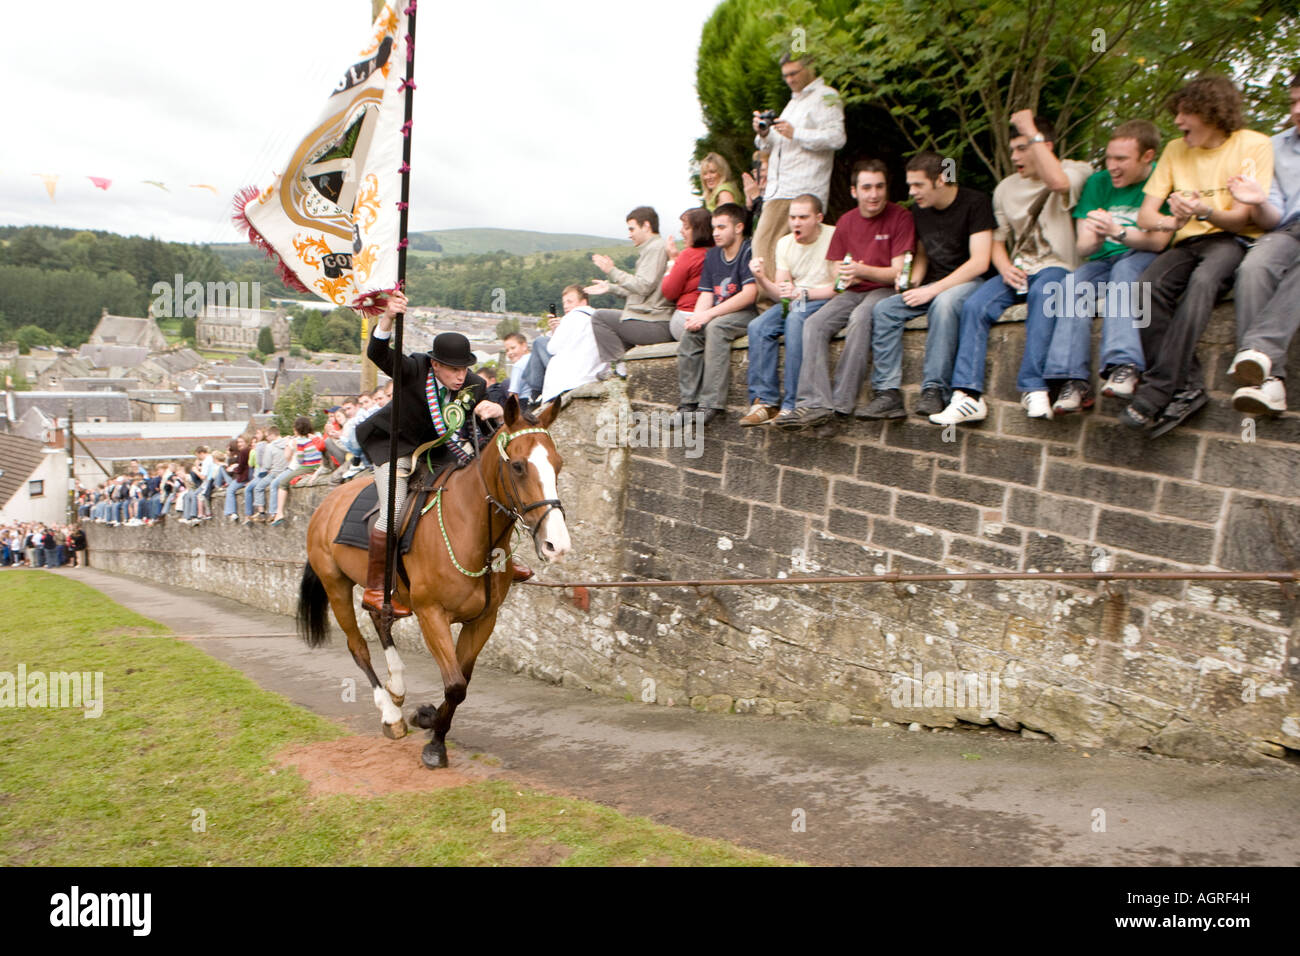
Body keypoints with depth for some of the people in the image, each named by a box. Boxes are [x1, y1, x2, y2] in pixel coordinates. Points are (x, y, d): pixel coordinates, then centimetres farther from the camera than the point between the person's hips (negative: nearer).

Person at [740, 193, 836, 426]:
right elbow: (780, 294, 6)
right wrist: (762, 279, -13)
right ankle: (765, 400, -20)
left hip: (824, 302, -6)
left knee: (796, 320, -36)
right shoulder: (785, 243, 9)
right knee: (758, 327, -21)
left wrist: (803, 293, -23)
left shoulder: (833, 237, -10)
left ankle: (792, 405, -33)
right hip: (794, 304, 6)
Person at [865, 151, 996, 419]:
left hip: (968, 282, -6)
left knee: (944, 303, -39)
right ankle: (888, 393, -24)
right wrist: (912, 280, 0)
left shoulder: (976, 203, -9)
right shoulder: (919, 210, 11)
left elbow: (979, 263, -17)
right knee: (882, 310, -17)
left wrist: (932, 290, -21)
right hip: (932, 286, 6)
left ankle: (934, 390, -36)